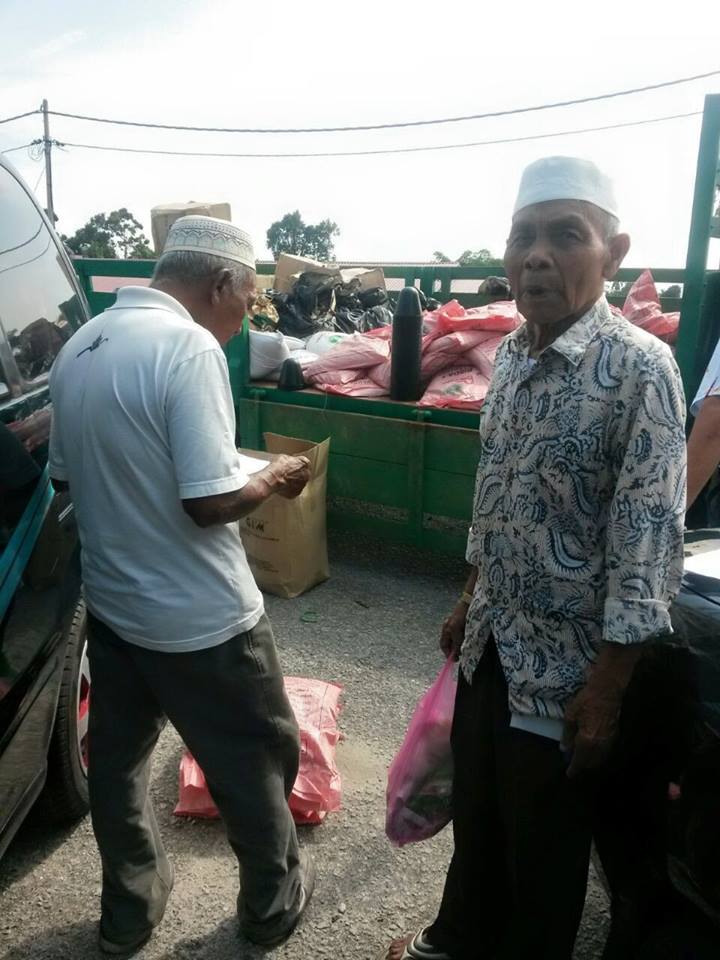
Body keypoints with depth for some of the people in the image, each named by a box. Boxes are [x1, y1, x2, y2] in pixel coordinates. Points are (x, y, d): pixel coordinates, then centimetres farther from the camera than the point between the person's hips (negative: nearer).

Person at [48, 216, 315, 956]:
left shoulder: (79, 345, 4)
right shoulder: (188, 346, -21)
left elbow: (64, 474, 12)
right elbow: (211, 502, -25)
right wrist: (272, 480, -7)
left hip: (109, 603, 8)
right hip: (200, 618, -7)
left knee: (116, 759, 22)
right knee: (256, 760, 15)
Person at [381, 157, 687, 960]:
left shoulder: (639, 368, -19)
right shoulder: (510, 356, 2)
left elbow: (649, 540, -19)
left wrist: (607, 686, -18)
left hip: (565, 662, -7)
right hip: (491, 643, 7)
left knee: (543, 845, 16)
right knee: (474, 810, 26)